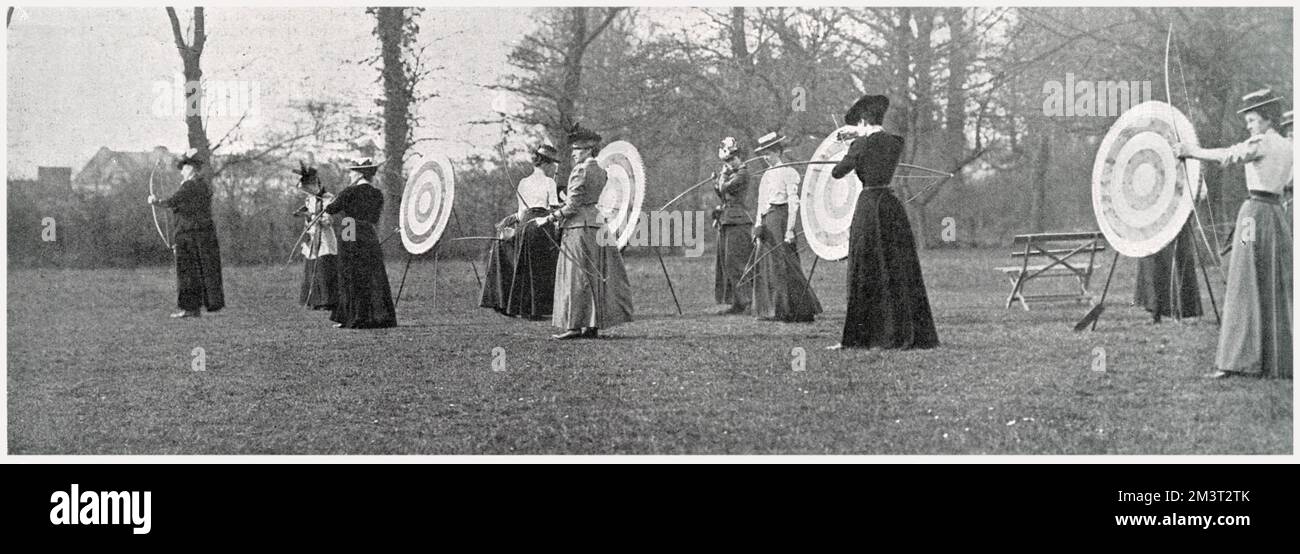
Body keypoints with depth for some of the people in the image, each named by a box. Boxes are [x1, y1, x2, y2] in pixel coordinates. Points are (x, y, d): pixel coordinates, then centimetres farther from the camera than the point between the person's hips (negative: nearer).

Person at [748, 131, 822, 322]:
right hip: (766, 222, 8)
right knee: (765, 266, 7)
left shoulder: (788, 173, -6)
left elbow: (794, 203, -11)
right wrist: (758, 228, 16)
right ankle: (771, 310, 12)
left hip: (780, 218, -8)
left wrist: (790, 229, -17)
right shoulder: (766, 176, 17)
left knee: (783, 265, -10)